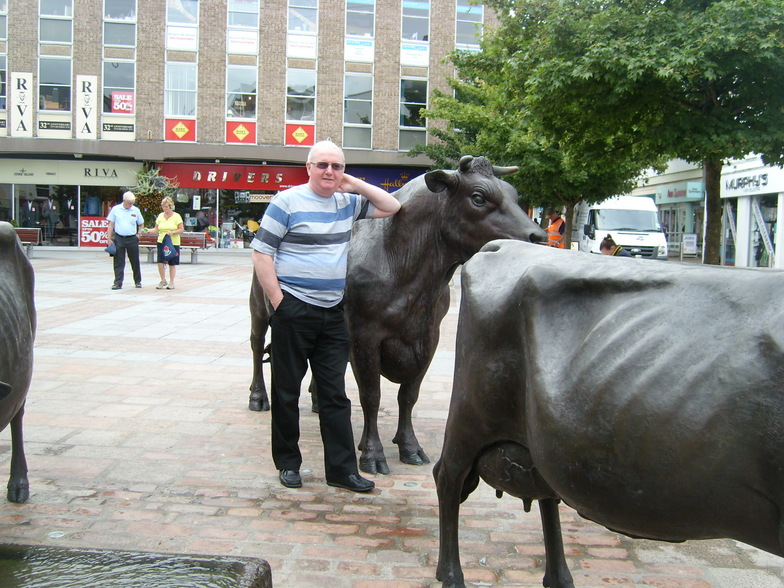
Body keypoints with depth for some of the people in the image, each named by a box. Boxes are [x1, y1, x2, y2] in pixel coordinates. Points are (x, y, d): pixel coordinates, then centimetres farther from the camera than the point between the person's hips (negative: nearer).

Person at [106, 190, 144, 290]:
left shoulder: (136, 210, 5)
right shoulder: (115, 209, 2)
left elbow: (141, 224, 17)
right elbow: (111, 225, 4)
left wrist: (139, 234, 3)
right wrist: (109, 239, 0)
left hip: (132, 239, 1)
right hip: (119, 239, -1)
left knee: (135, 261, 8)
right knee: (118, 262, 0)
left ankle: (137, 281, 21)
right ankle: (118, 283, 4)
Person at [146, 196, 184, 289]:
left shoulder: (176, 216, -1)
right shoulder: (160, 216, 10)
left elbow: (182, 229, -4)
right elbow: (156, 229, 11)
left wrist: (173, 232, -18)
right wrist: (148, 230, -7)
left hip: (173, 243, -3)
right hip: (161, 242, 3)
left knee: (172, 264, 3)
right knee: (160, 262, -7)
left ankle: (171, 283, 15)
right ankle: (163, 281, 12)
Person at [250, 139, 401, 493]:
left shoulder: (348, 202, 10)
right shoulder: (288, 202, -5)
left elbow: (392, 207, 14)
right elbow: (261, 252, -8)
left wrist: (357, 185, 2)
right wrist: (277, 300, -12)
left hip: (333, 312, 5)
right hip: (293, 310, -5)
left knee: (335, 393, 7)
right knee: (287, 390, 6)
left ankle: (342, 469, 13)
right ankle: (287, 463, 21)